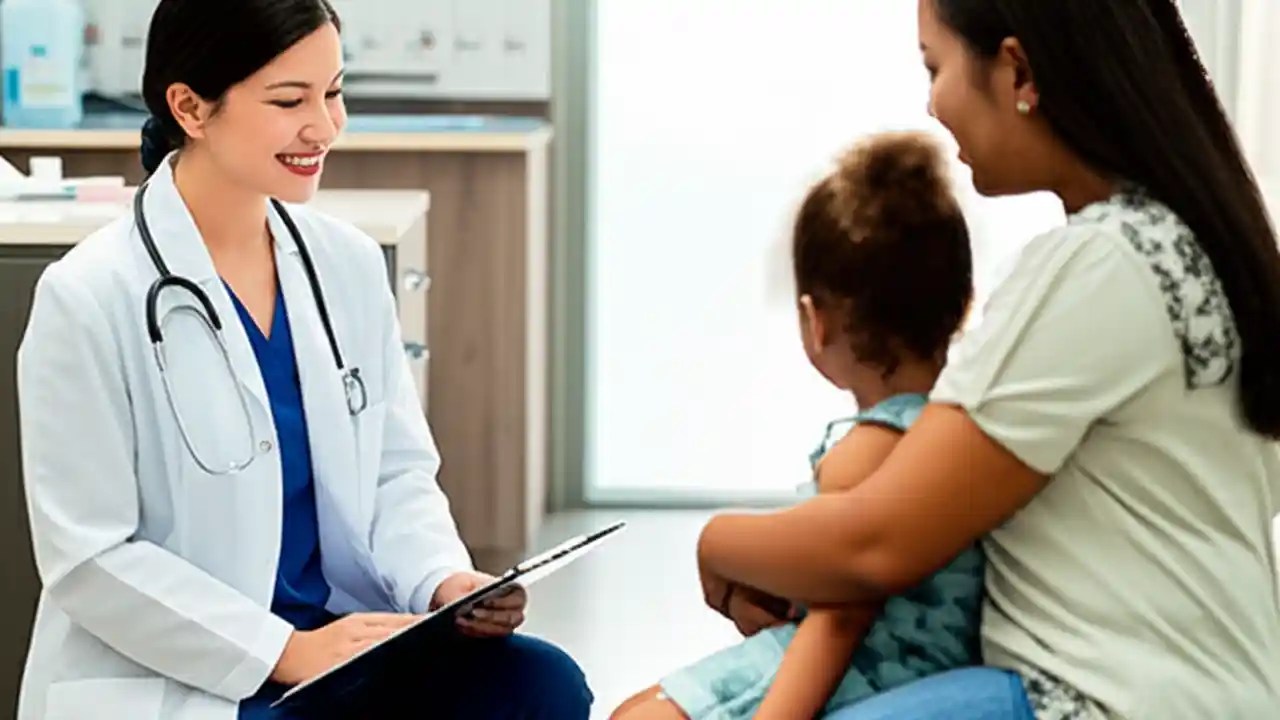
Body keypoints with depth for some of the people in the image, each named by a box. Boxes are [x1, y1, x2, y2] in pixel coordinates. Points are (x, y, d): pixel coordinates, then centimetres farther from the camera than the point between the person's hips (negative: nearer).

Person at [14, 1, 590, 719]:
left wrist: (444, 582, -11)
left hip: (342, 636, 6)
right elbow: (89, 557, -13)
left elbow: (398, 472, 10)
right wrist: (286, 652, -19)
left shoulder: (350, 263, 4)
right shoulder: (89, 299, -12)